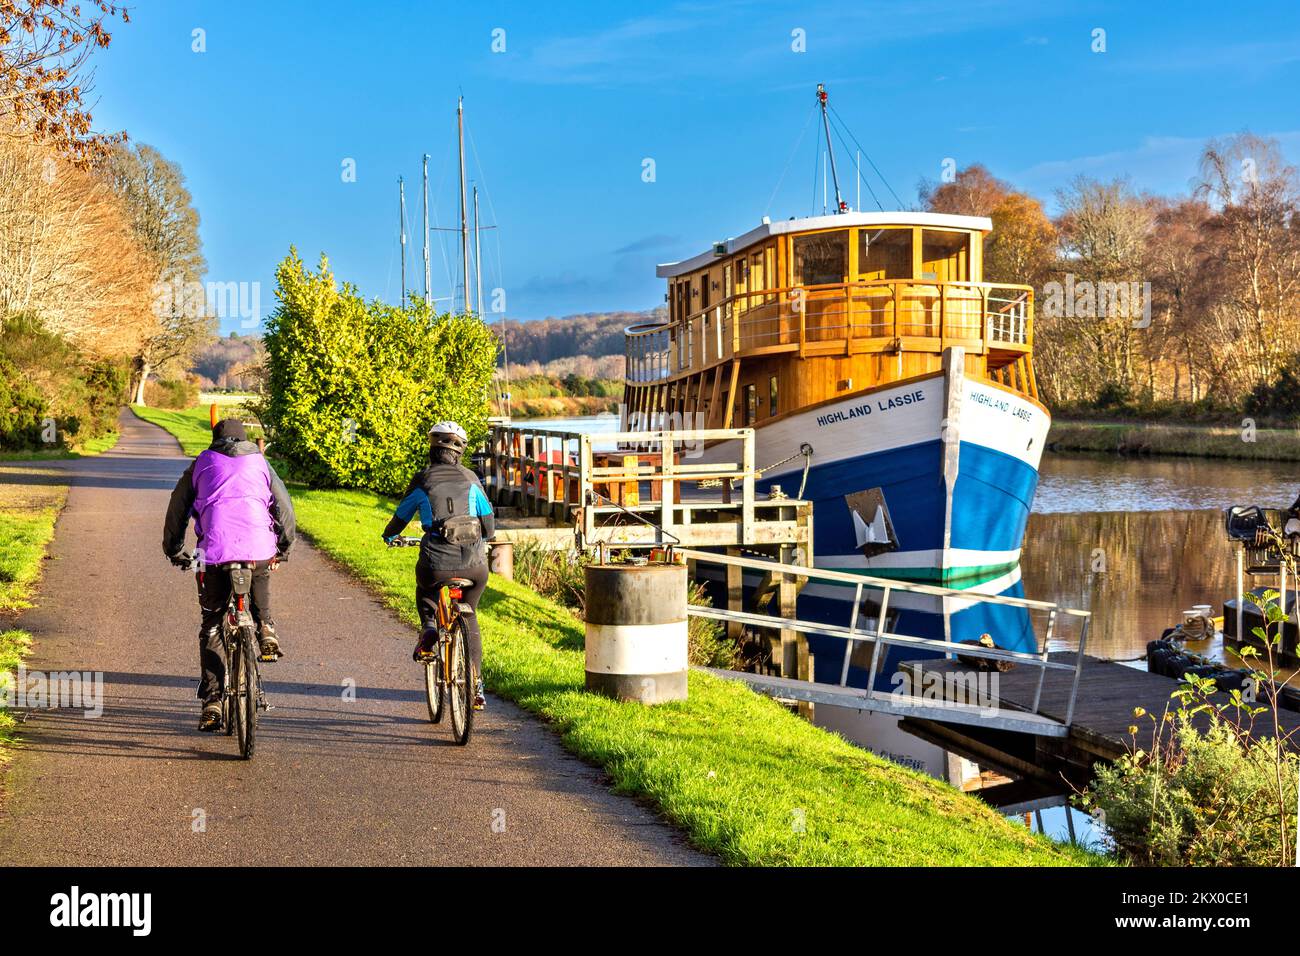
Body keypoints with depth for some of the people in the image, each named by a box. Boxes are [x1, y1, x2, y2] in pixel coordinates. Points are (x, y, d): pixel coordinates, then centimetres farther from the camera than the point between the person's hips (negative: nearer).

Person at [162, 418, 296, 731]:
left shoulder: (202, 463, 21)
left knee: (211, 627, 11)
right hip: (259, 549, 1)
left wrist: (174, 550, 29)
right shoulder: (260, 463, 21)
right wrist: (284, 548, 32)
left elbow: (177, 507, 19)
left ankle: (212, 703, 5)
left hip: (214, 551, -1)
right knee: (260, 582, 37)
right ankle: (266, 627, 13)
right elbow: (284, 508, 19)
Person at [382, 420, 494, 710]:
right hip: (475, 565, 2)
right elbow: (489, 526, 13)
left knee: (425, 590, 35)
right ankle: (476, 687, 20)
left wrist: (389, 536, 41)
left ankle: (428, 627, 5)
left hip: (437, 564, -1)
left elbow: (400, 517, 18)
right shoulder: (471, 480, 9)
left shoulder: (422, 480, 4)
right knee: (468, 618, 24)